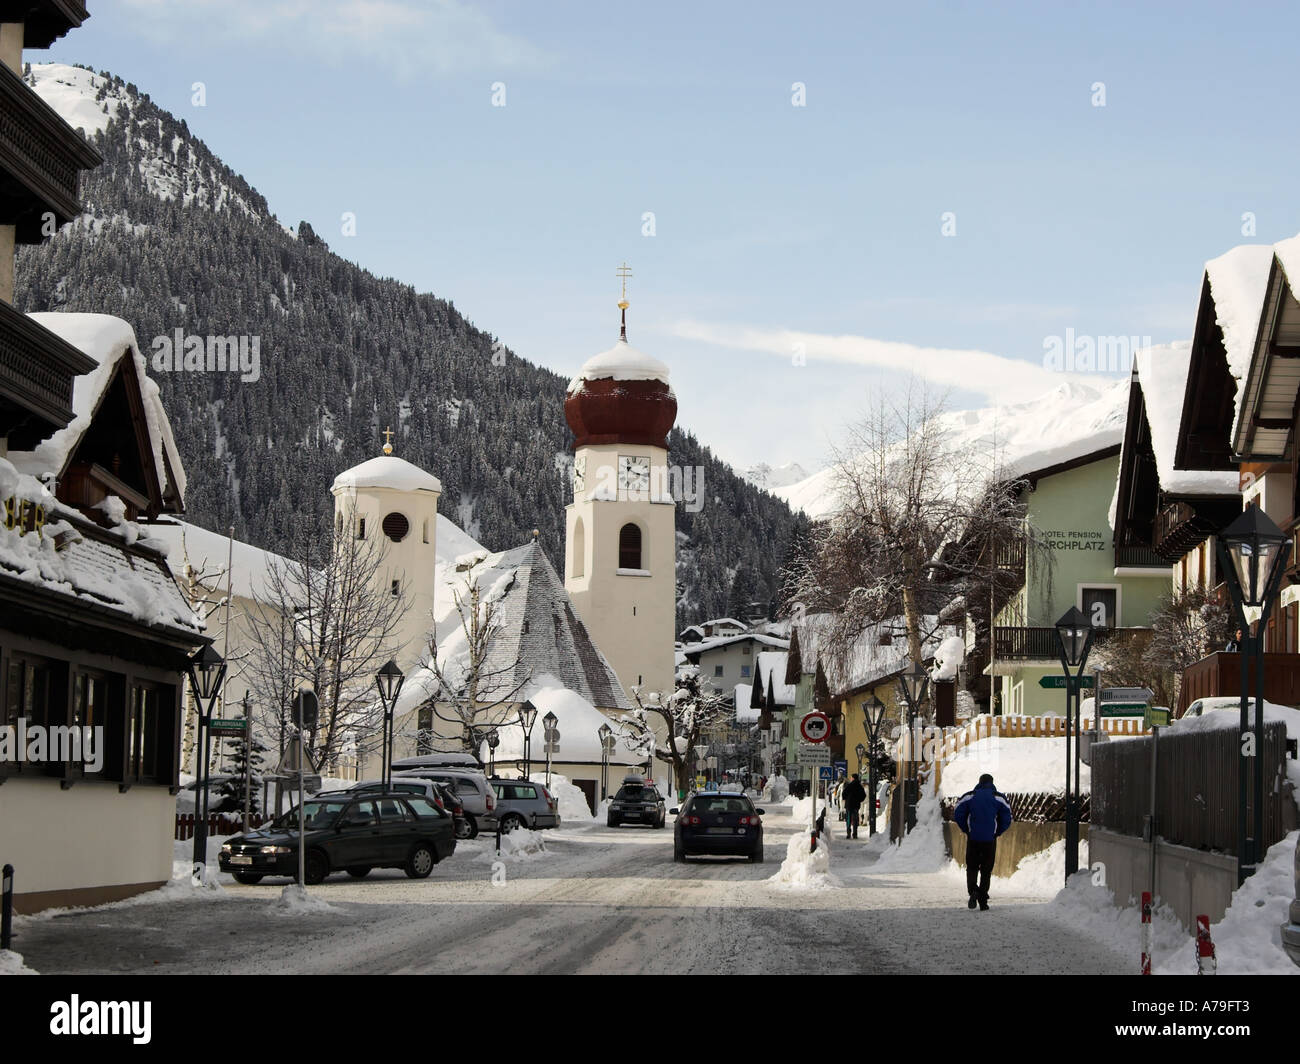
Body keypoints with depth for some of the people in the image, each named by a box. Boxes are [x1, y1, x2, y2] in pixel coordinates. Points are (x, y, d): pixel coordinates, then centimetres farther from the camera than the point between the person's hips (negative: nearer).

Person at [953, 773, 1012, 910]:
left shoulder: (969, 796, 4)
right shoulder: (999, 798, 2)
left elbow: (957, 815, -1)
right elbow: (1006, 820, 0)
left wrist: (967, 831, 9)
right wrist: (996, 833, 12)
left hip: (973, 839, 0)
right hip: (990, 840, 0)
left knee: (972, 867, 12)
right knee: (986, 870, 9)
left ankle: (973, 890, -16)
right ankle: (983, 902, 5)